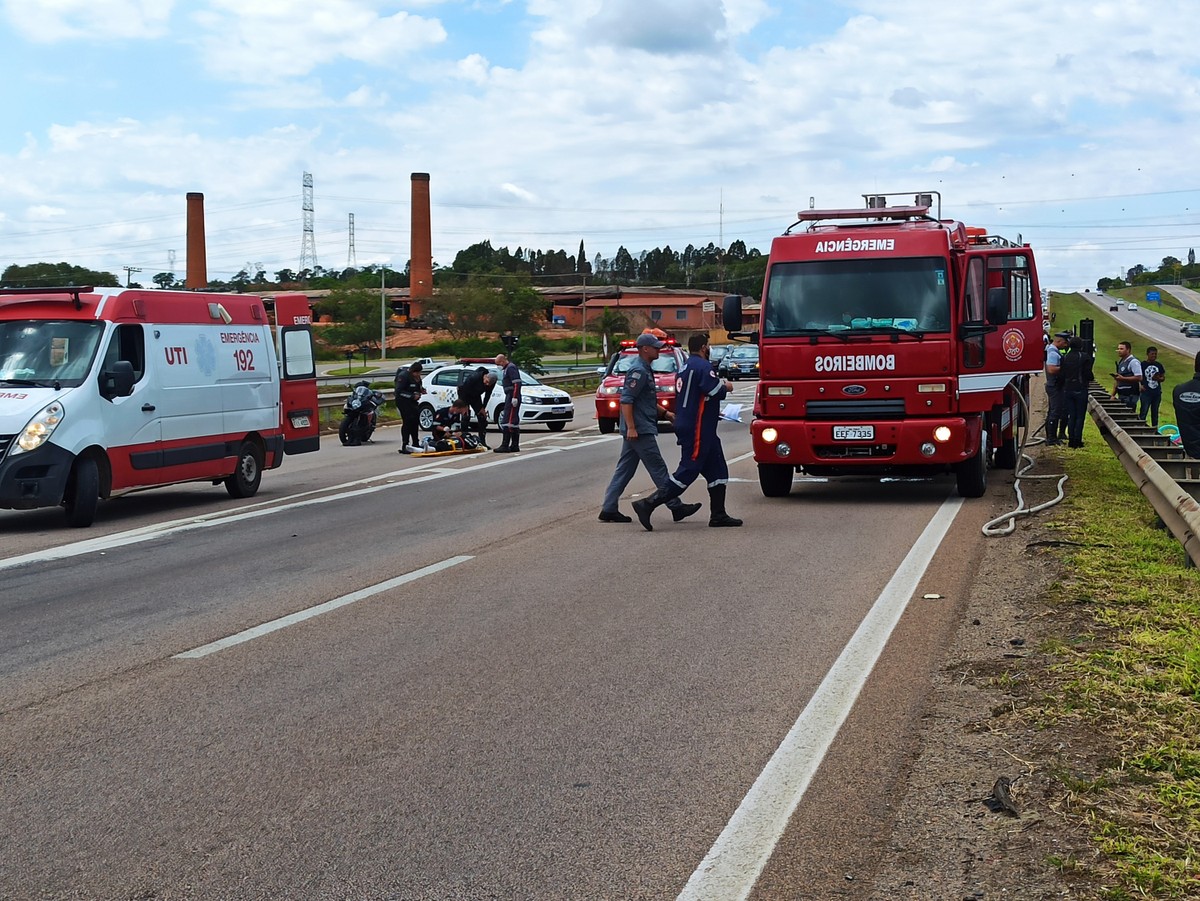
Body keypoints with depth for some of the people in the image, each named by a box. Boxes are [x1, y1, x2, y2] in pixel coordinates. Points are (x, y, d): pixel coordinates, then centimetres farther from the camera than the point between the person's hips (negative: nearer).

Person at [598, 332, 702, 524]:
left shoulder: (645, 370, 18)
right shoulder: (638, 371, -15)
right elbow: (626, 400, -21)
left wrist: (666, 413, 22)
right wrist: (631, 427, -25)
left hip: (637, 430, 10)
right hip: (640, 430, -10)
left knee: (624, 470, 9)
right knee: (658, 469, -4)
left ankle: (609, 509, 8)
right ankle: (676, 507, 2)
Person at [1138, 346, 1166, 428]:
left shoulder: (1159, 365, 9)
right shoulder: (1143, 365, -4)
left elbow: (1163, 377, 13)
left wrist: (1159, 378, -8)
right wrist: (1140, 385, -17)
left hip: (1157, 393, 5)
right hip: (1146, 392, -5)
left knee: (1155, 412, 13)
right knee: (1143, 412, -7)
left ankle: (1155, 427, 21)